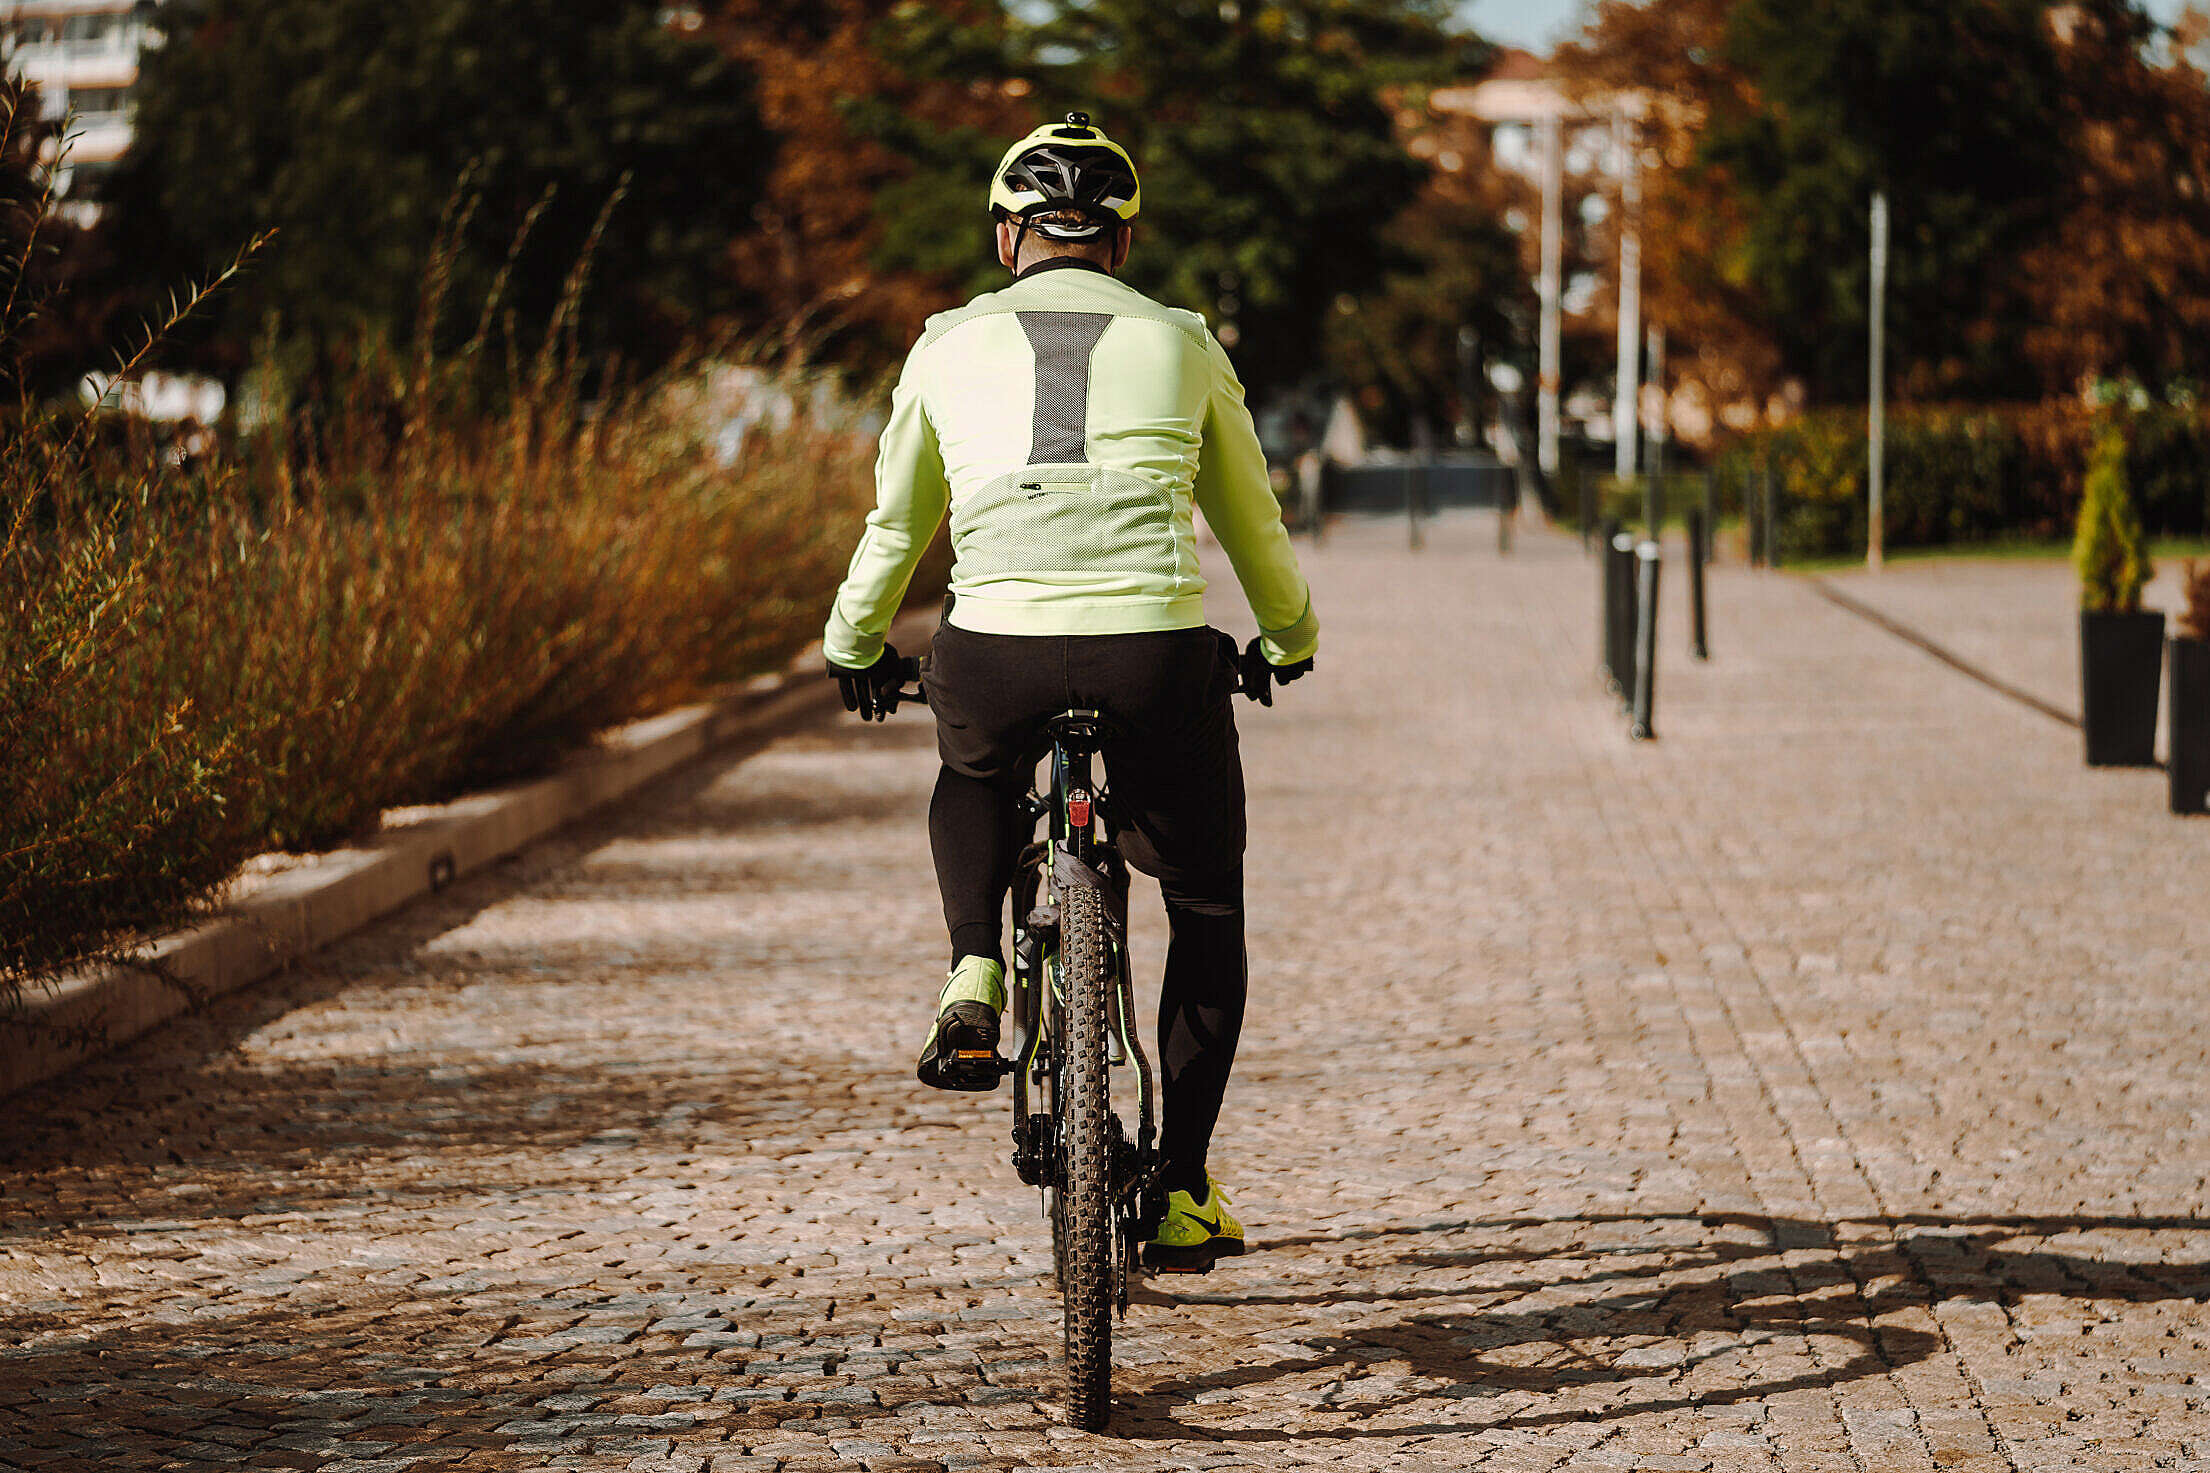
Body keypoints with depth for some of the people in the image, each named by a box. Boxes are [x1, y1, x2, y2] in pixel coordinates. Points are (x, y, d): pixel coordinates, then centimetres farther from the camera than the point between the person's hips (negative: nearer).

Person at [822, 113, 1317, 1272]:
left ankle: (974, 984, 13)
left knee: (972, 780, 37)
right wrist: (1290, 642, 47)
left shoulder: (951, 347, 16)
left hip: (995, 655, 1)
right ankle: (1182, 1194, 18)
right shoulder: (1180, 344, 16)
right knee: (1206, 909, 22)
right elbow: (1253, 523, 28)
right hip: (1156, 652, 0)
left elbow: (895, 525, 26)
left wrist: (854, 649, 44)